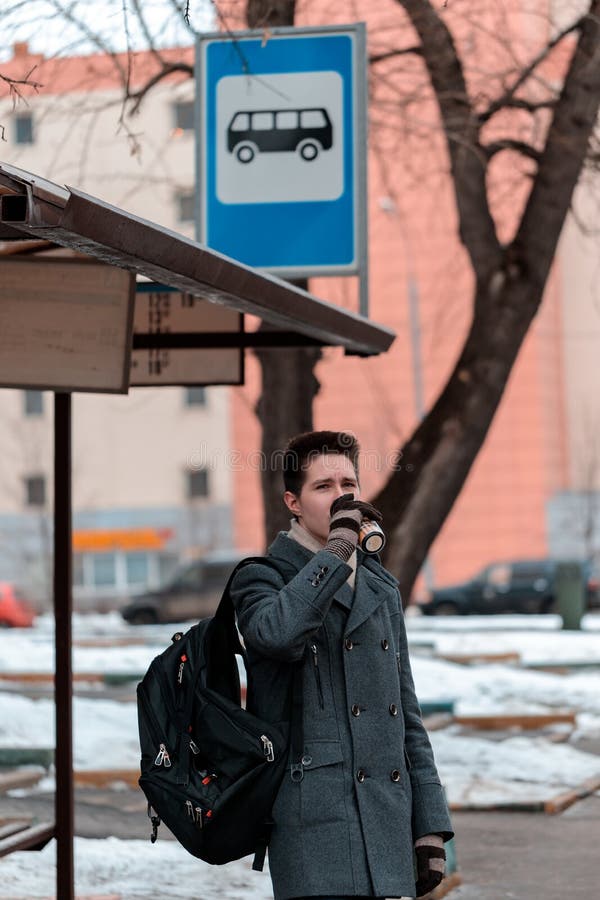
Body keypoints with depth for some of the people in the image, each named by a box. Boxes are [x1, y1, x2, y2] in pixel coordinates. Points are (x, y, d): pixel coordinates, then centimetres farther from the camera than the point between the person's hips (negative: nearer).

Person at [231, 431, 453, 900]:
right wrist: (337, 548, -18)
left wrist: (430, 824, 13)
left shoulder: (381, 587, 18)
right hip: (314, 823, -6)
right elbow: (277, 633, -25)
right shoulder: (261, 579, 1)